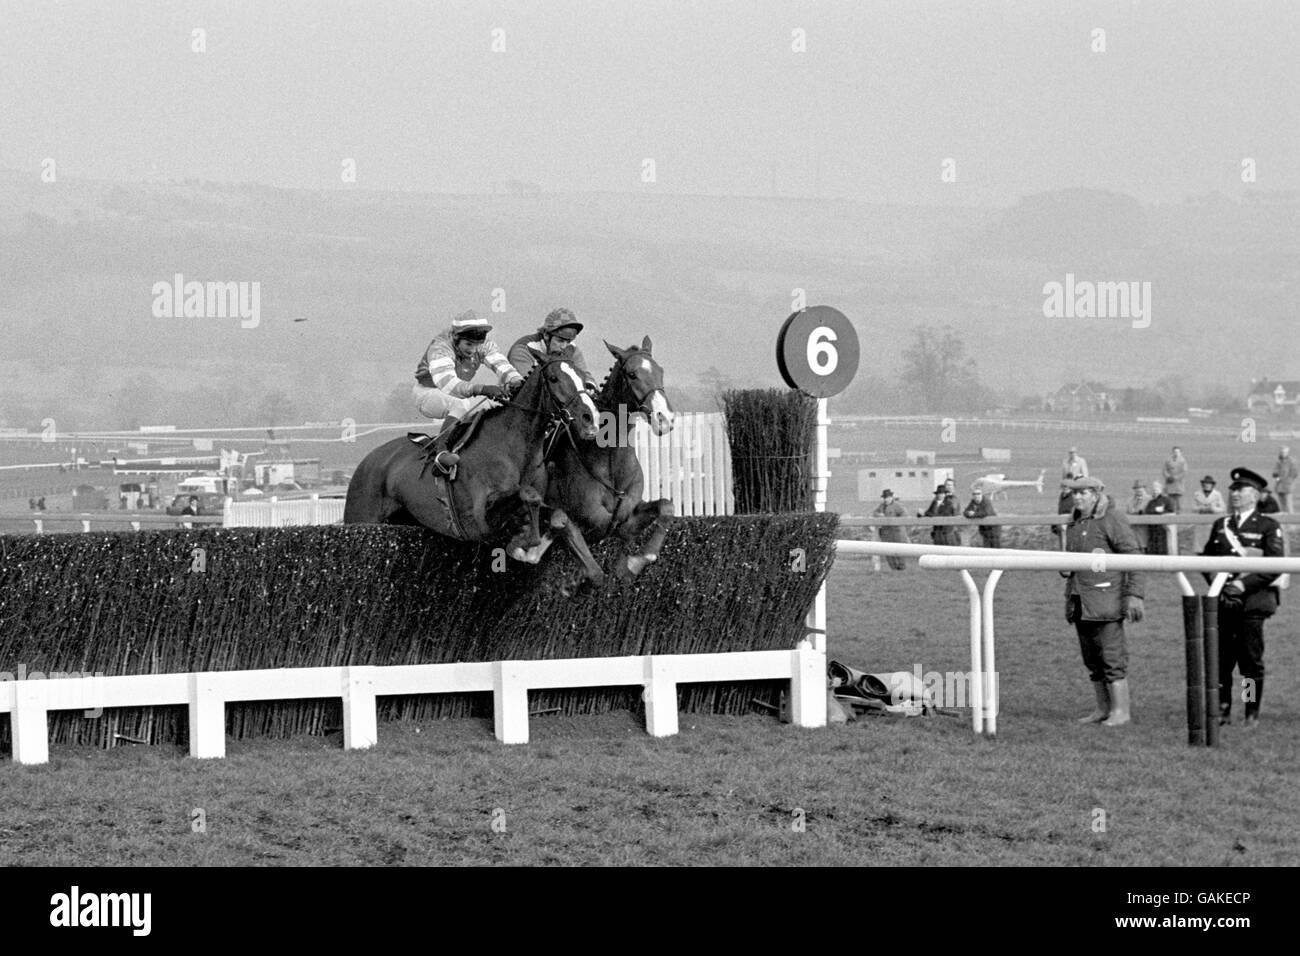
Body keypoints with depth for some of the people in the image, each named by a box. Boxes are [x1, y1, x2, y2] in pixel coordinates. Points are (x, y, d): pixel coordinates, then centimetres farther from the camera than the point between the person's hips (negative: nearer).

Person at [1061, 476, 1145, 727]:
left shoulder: (1112, 519, -7)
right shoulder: (1074, 523, 18)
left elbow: (1132, 557, -11)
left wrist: (1134, 594, -17)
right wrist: (1065, 568, 10)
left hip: (1105, 600, -8)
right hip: (1079, 601, 8)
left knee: (1112, 656, -8)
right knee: (1092, 659, 10)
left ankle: (1121, 710, -5)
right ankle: (1103, 709, 16)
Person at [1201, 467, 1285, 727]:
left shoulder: (1268, 527, 0)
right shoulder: (1221, 525, 16)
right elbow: (1207, 557, 21)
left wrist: (1244, 584, -16)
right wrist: (1214, 579, 0)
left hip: (1253, 601, -4)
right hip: (1223, 599, 4)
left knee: (1251, 658, -1)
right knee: (1220, 657, 1)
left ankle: (1252, 713, 7)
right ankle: (1222, 709, 7)